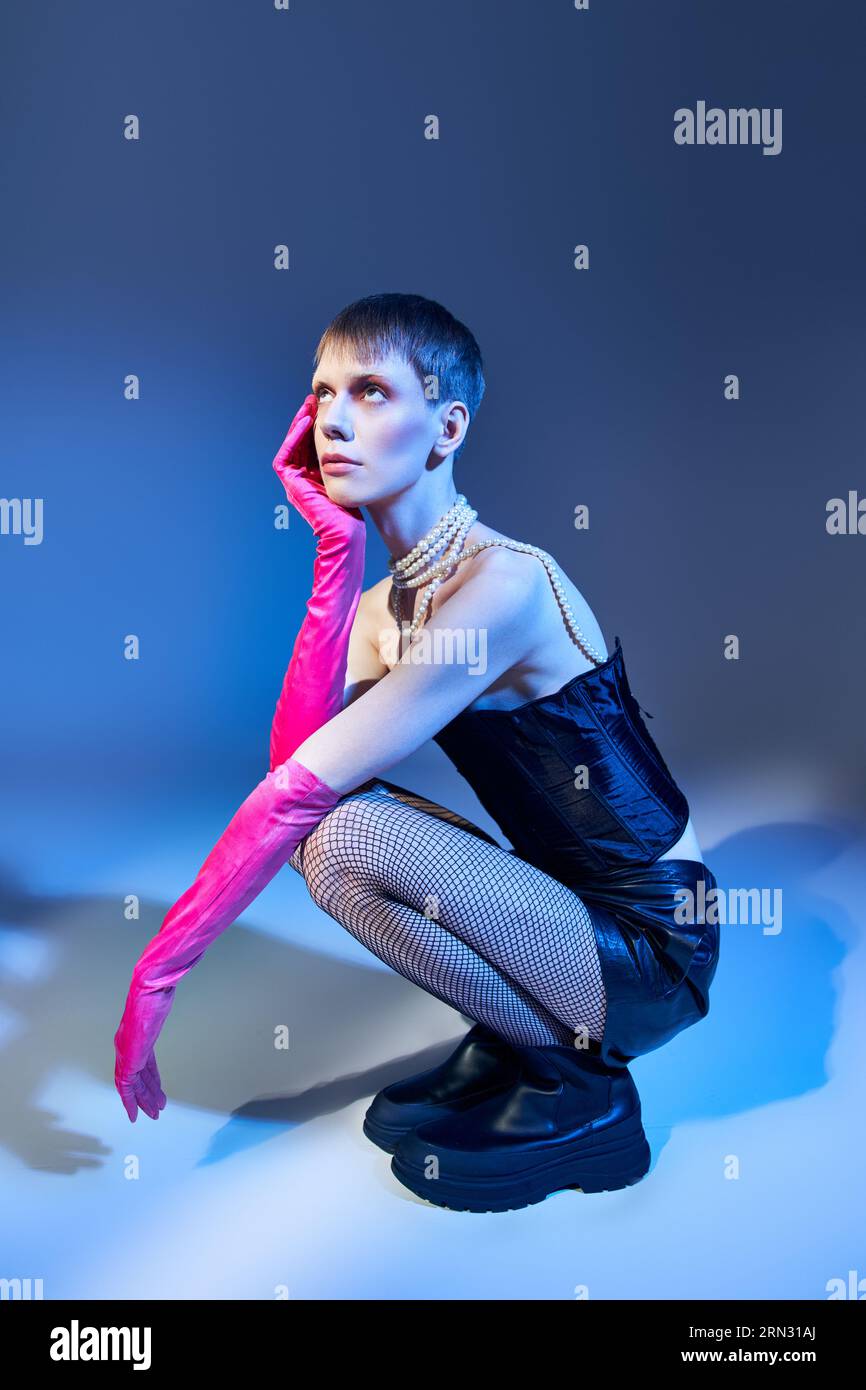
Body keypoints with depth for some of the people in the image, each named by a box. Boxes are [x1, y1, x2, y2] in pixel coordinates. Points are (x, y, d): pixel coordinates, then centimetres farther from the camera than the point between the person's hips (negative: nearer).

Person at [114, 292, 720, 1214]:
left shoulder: (506, 581, -23)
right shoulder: (386, 601, 5)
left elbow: (305, 786, -25)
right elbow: (295, 758, -14)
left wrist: (159, 969, -18)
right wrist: (337, 550, -13)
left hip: (654, 952, -8)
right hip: (567, 907, 8)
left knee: (342, 834, -23)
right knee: (320, 819, -3)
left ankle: (579, 1089, -4)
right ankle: (511, 1047, 9)